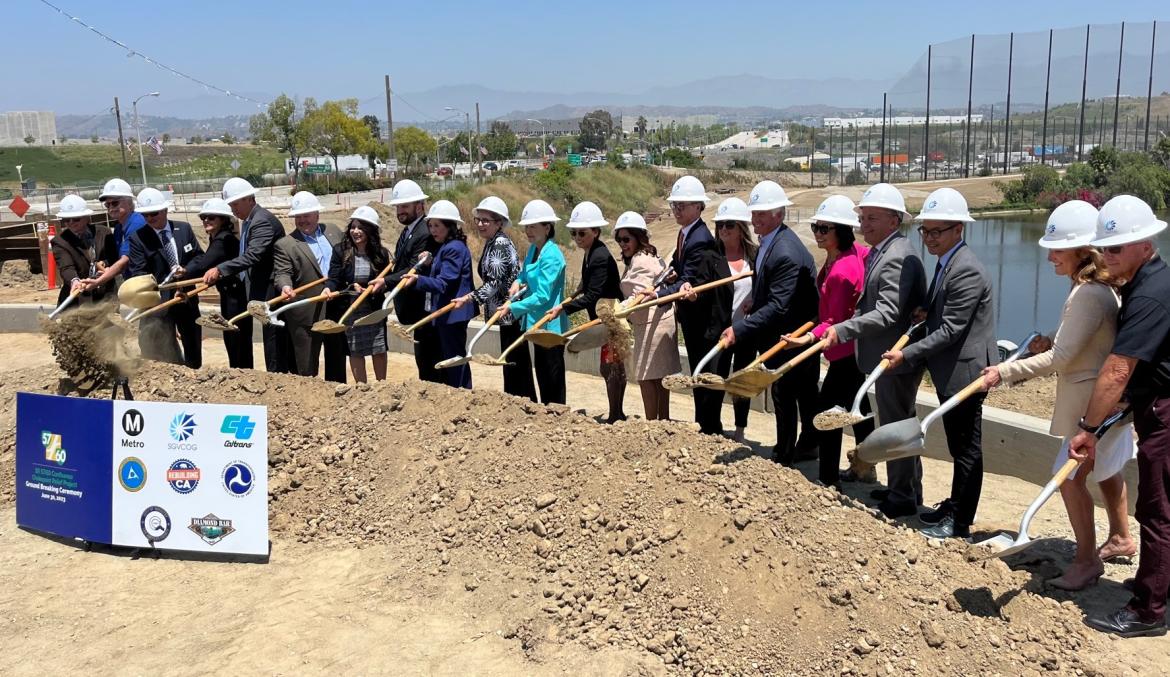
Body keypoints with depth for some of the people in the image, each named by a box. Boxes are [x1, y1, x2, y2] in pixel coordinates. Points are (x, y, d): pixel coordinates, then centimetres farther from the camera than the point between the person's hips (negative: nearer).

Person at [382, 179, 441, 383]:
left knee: (428, 362, -5)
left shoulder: (426, 234, -19)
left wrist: (385, 281, -33)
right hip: (416, 312, 10)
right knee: (424, 361, 17)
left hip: (425, 310, -10)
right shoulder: (408, 231, 14)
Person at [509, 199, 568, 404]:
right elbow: (526, 273, 27)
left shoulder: (551, 255, -20)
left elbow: (542, 296, -24)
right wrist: (518, 281, 4)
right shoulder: (533, 249, 7)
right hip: (537, 322, 10)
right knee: (541, 372, 18)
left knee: (553, 380, -2)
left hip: (551, 325, -10)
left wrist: (513, 308, -23)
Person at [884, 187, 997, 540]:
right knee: (958, 446, 20)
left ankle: (960, 523, 11)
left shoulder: (966, 271, -21)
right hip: (951, 372, 10)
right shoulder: (946, 263, 11)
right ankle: (955, 506, 33)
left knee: (967, 448, 2)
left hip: (965, 371, -10)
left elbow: (950, 330, -23)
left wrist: (907, 354, -21)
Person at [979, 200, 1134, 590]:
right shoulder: (1099, 285, 5)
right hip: (1105, 393, 11)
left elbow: (1059, 359, -27)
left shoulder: (1089, 294, -26)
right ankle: (1120, 539, 43)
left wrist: (1004, 373, -24)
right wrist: (1050, 341, 3)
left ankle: (1087, 559, 9)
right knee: (1105, 467, 24)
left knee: (1069, 476, -5)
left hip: (1095, 400, -11)